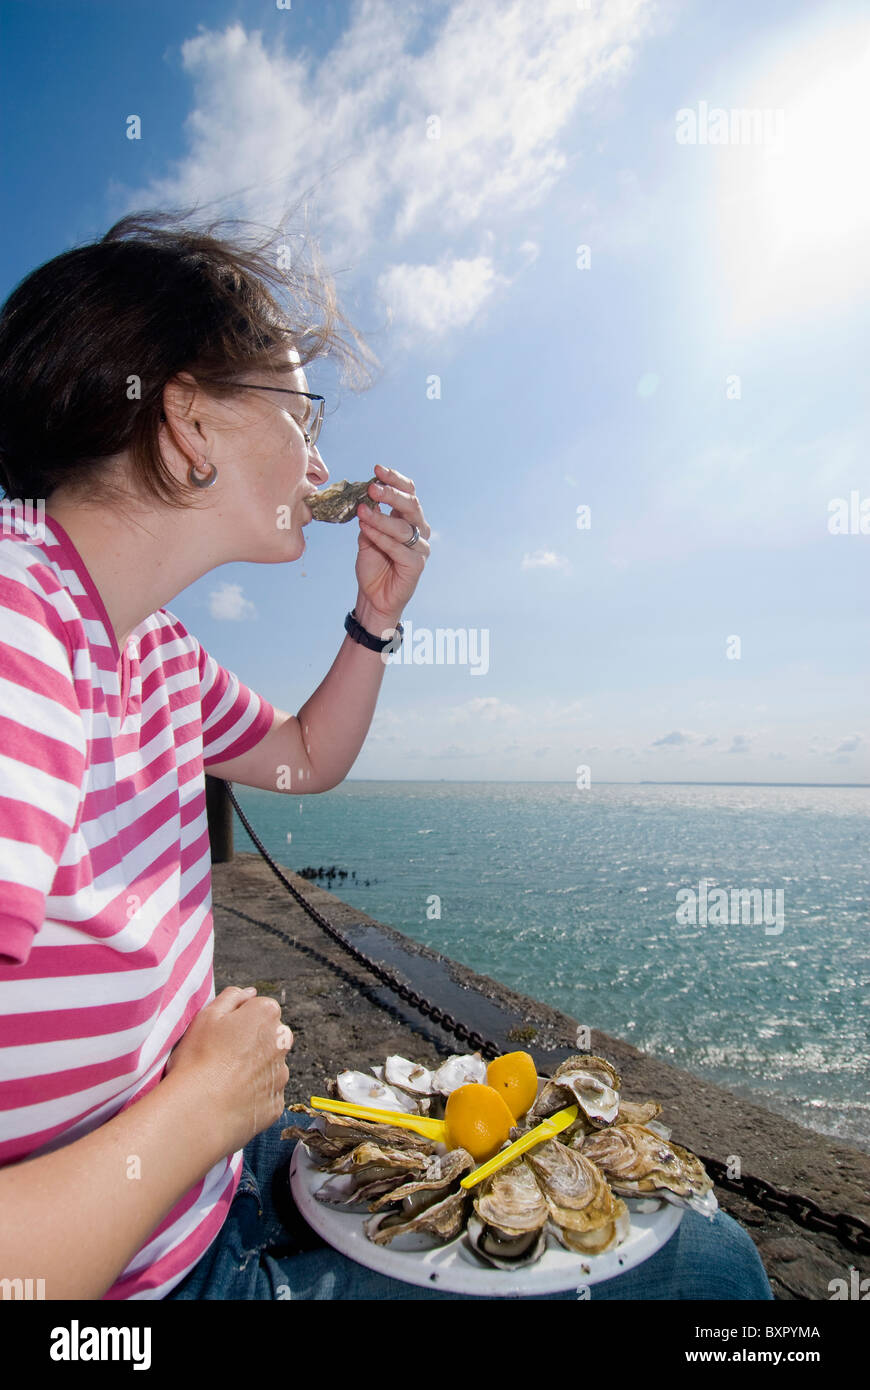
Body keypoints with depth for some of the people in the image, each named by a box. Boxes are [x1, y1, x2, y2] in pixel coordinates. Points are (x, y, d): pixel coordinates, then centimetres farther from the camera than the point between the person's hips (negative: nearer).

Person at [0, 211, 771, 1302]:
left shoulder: (151, 643, 2)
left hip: (223, 1171, 8)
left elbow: (309, 759, 20)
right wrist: (204, 1107, -18)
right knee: (707, 1262, -1)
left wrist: (379, 615, 7)